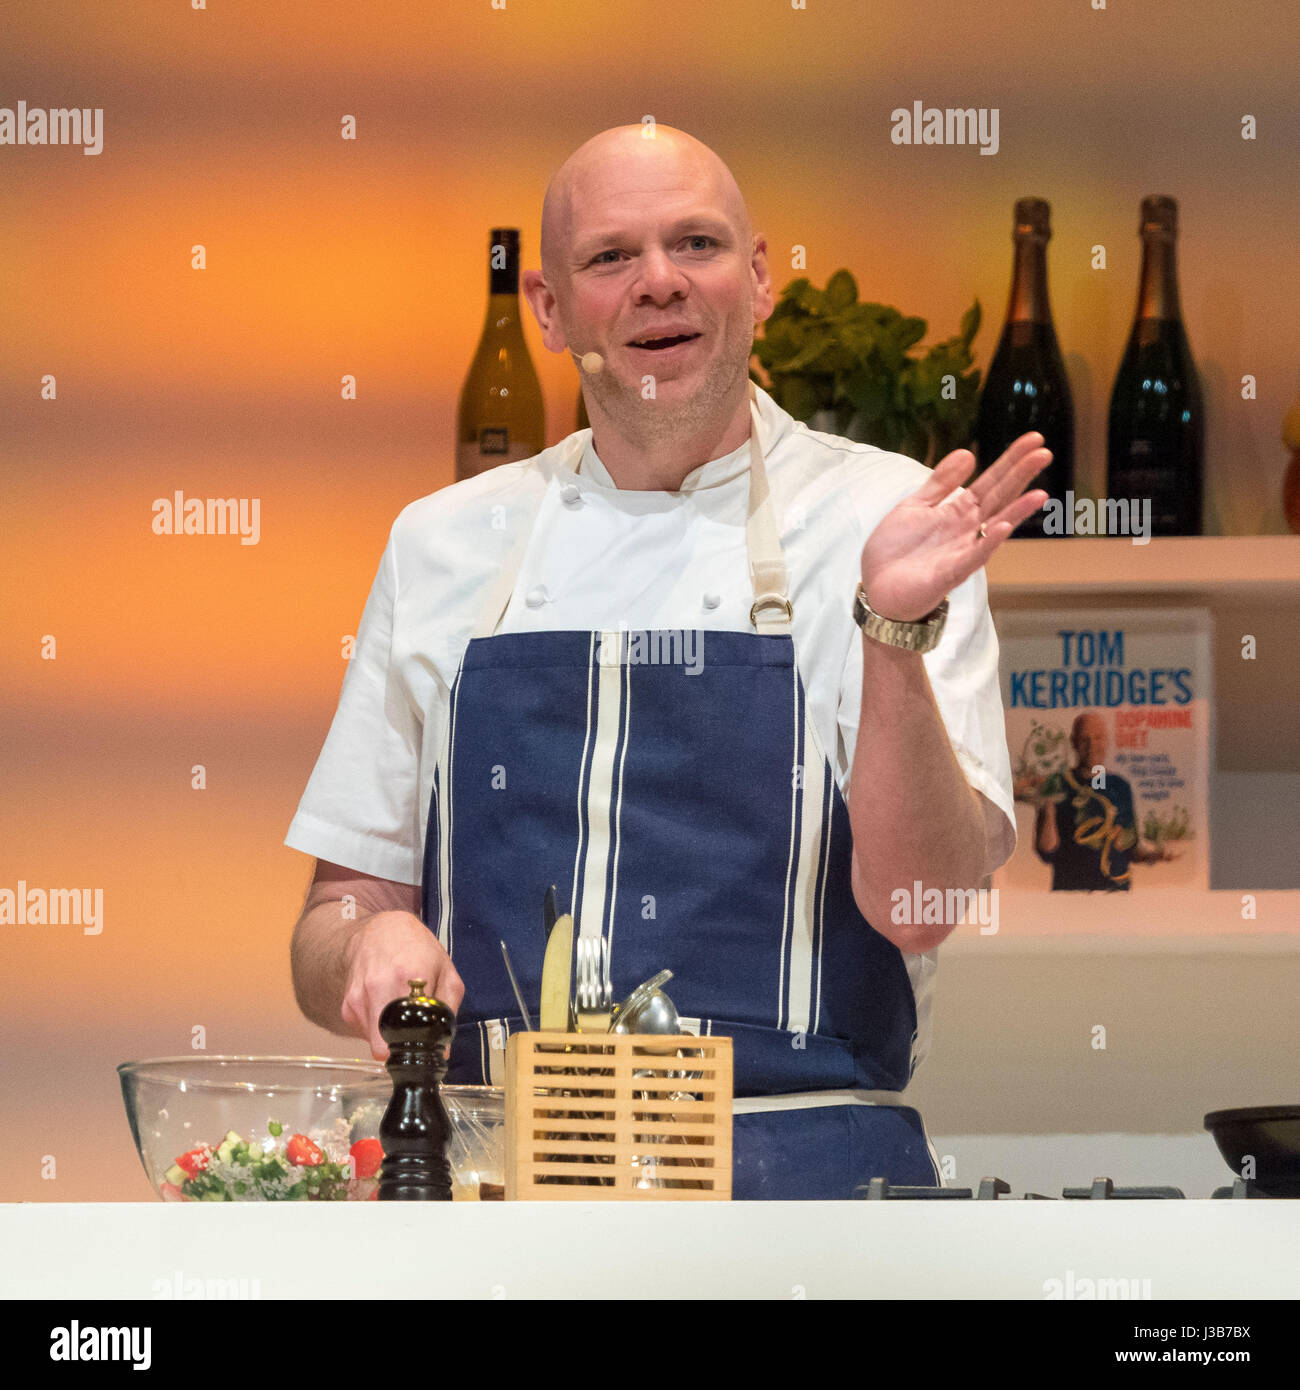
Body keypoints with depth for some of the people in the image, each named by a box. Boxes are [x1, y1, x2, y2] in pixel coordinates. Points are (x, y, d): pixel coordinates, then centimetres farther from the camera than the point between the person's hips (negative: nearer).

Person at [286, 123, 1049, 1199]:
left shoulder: (886, 522, 5)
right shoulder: (443, 543, 15)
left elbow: (915, 909, -6)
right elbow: (342, 905, 20)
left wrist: (897, 629, -18)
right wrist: (370, 942, -2)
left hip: (798, 1188, -3)